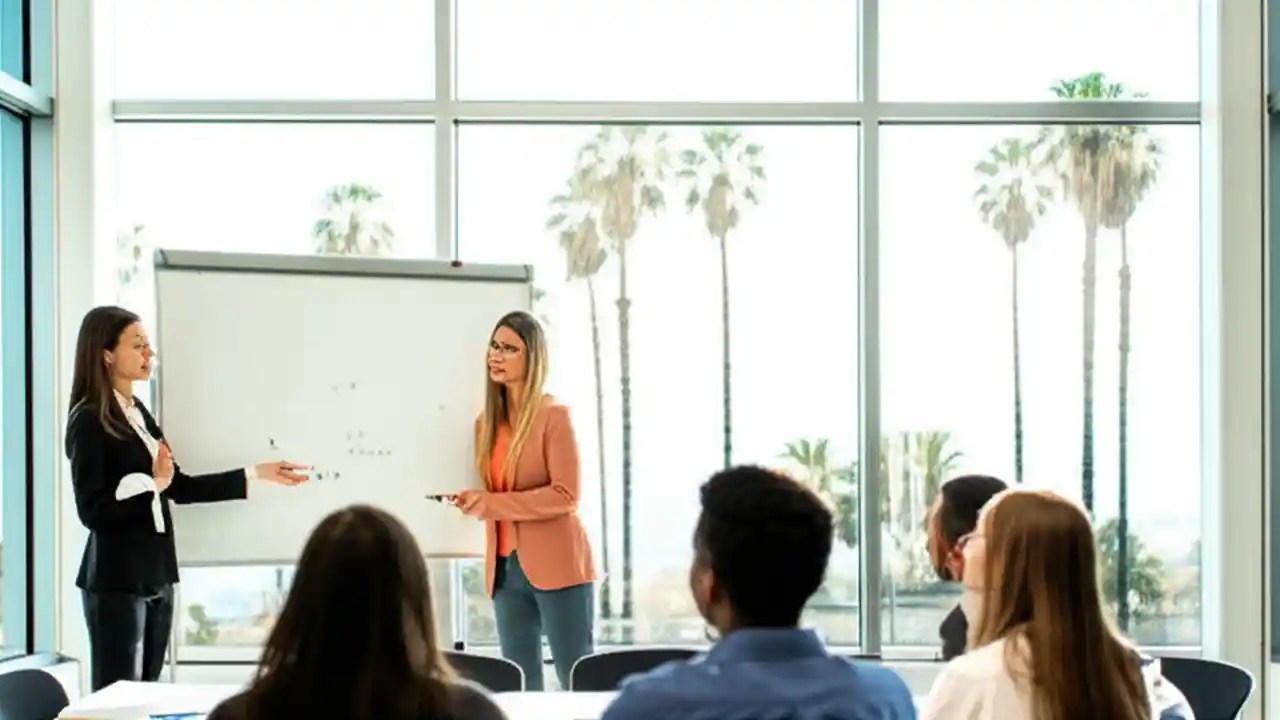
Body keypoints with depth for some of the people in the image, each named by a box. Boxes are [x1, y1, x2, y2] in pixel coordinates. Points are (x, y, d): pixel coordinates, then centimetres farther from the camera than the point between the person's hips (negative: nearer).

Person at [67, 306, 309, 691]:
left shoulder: (138, 413, 12)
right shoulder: (89, 421, -11)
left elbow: (180, 487, 12)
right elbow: (92, 511, -15)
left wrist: (256, 474, 11)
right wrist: (152, 484, -16)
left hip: (156, 575, 8)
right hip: (116, 579, -8)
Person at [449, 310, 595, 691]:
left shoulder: (554, 415, -7)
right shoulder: (487, 421, 13)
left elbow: (566, 496, -15)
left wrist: (493, 504, -17)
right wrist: (473, 501, 3)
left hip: (557, 565, -7)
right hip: (506, 567, 7)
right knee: (519, 684, 10)